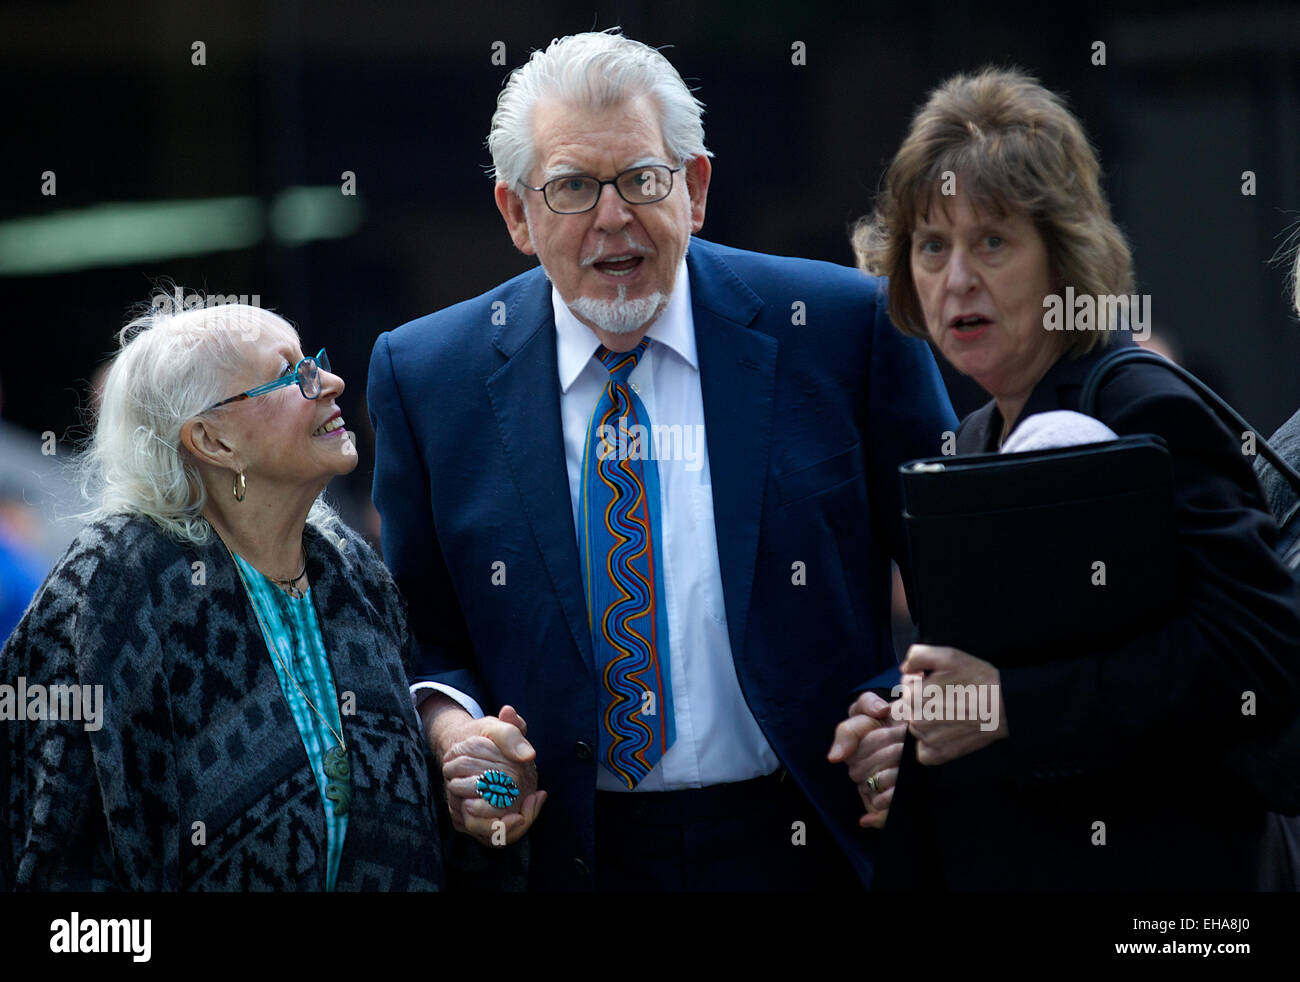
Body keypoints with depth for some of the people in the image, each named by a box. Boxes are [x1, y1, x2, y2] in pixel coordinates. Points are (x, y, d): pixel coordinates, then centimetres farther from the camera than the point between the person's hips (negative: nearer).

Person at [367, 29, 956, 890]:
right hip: (564, 853, 1)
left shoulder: (844, 328, -4)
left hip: (811, 847, -1)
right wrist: (450, 721, -13)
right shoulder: (426, 377, 0)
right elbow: (421, 633, 8)